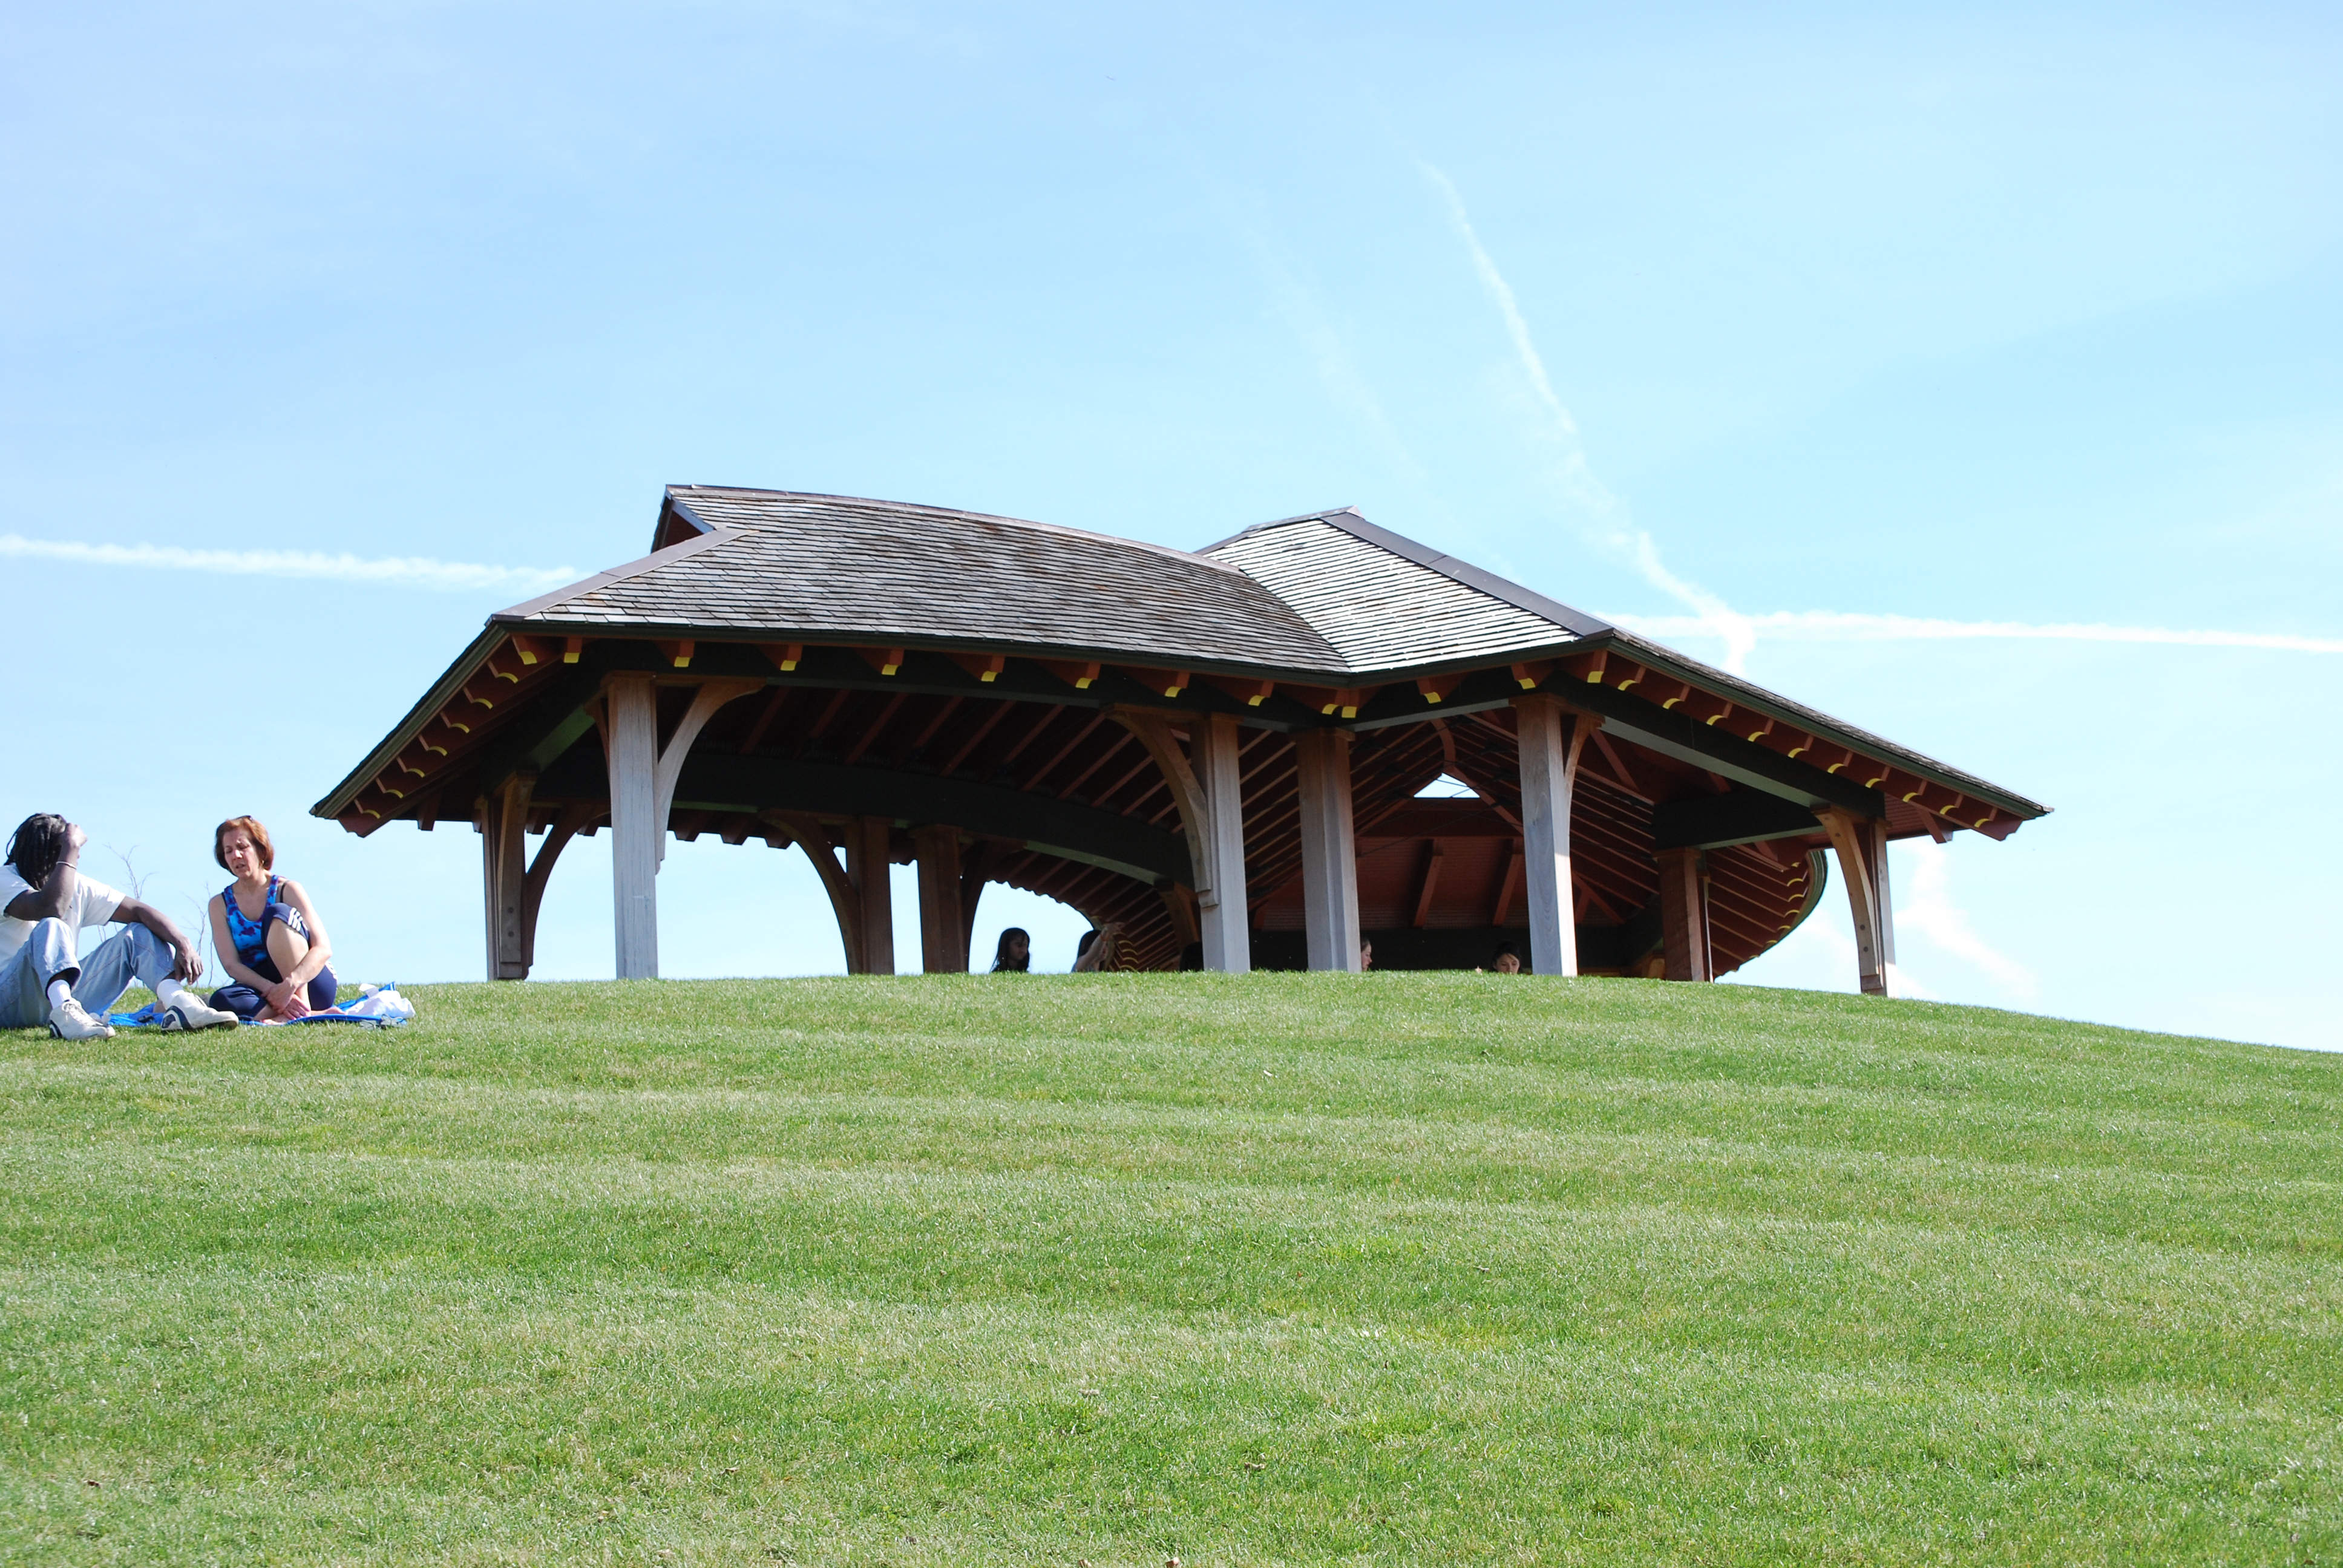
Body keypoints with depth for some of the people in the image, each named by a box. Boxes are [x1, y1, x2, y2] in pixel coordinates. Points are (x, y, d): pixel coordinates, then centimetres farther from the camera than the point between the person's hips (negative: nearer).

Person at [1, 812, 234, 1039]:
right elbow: (51, 907, -32)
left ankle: (180, 1005, -30)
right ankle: (64, 1015, -57)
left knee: (138, 934, -4)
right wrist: (70, 849, -24)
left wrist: (182, 944, -16)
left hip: (65, 990, 7)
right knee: (51, 927, -33)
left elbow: (138, 911, 1)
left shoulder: (79, 886, 9)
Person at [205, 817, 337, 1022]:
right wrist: (271, 991, -24)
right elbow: (231, 965, -4)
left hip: (309, 982, -1)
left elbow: (323, 948, -12)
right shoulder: (220, 905, 6)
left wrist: (291, 984, -31)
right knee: (223, 1000, -33)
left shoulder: (287, 890, -1)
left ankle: (302, 1010, -31)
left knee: (278, 914, -23)